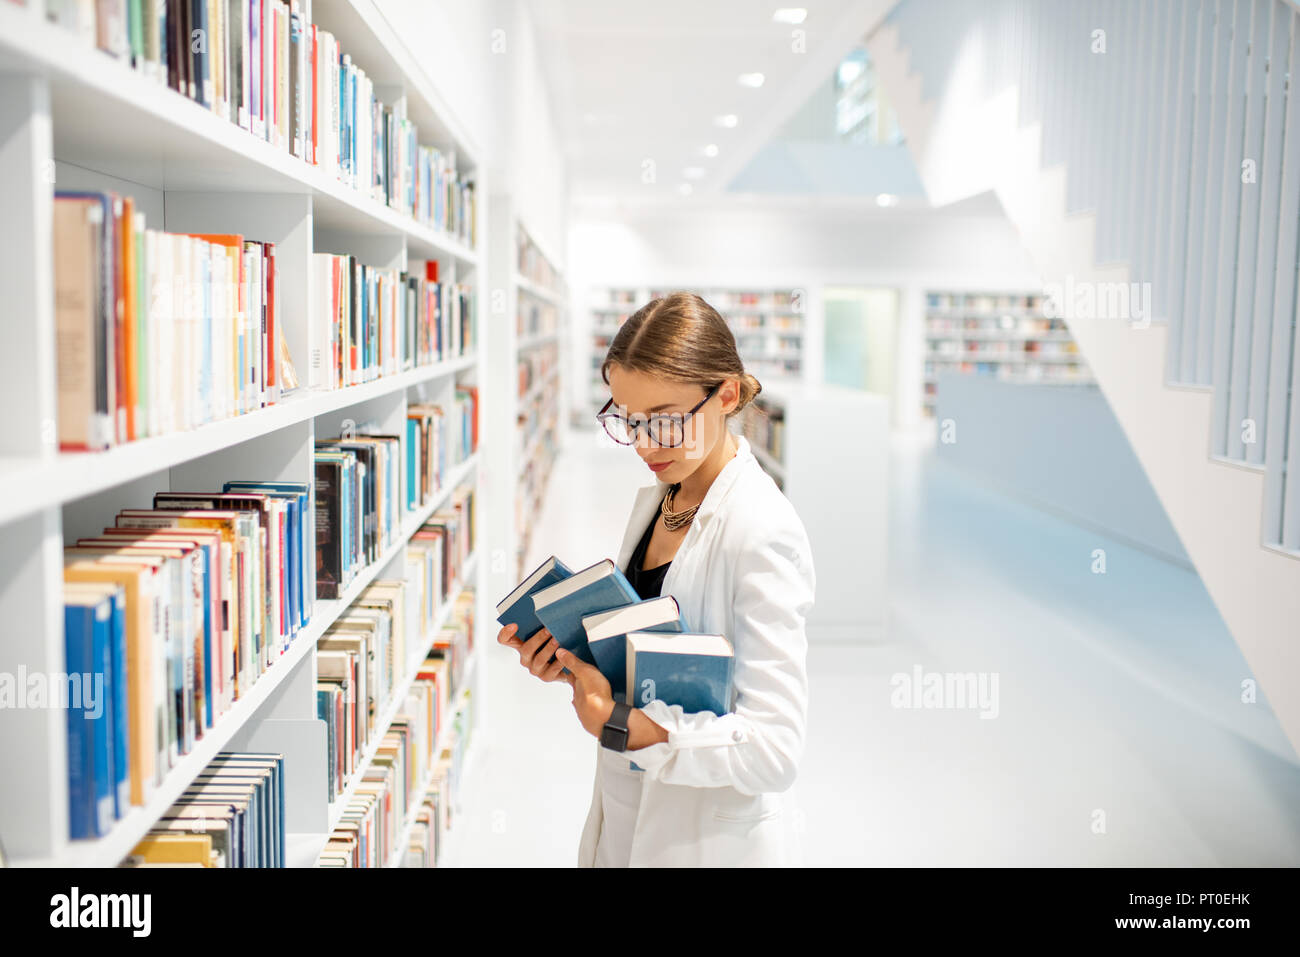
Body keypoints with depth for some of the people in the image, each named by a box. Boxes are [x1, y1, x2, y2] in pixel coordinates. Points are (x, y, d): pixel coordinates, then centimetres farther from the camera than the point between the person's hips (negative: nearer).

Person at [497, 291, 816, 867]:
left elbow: (774, 752, -26)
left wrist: (619, 723, -30)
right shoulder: (654, 500, 3)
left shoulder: (762, 531, -23)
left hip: (711, 842, -7)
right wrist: (568, 656, -5)